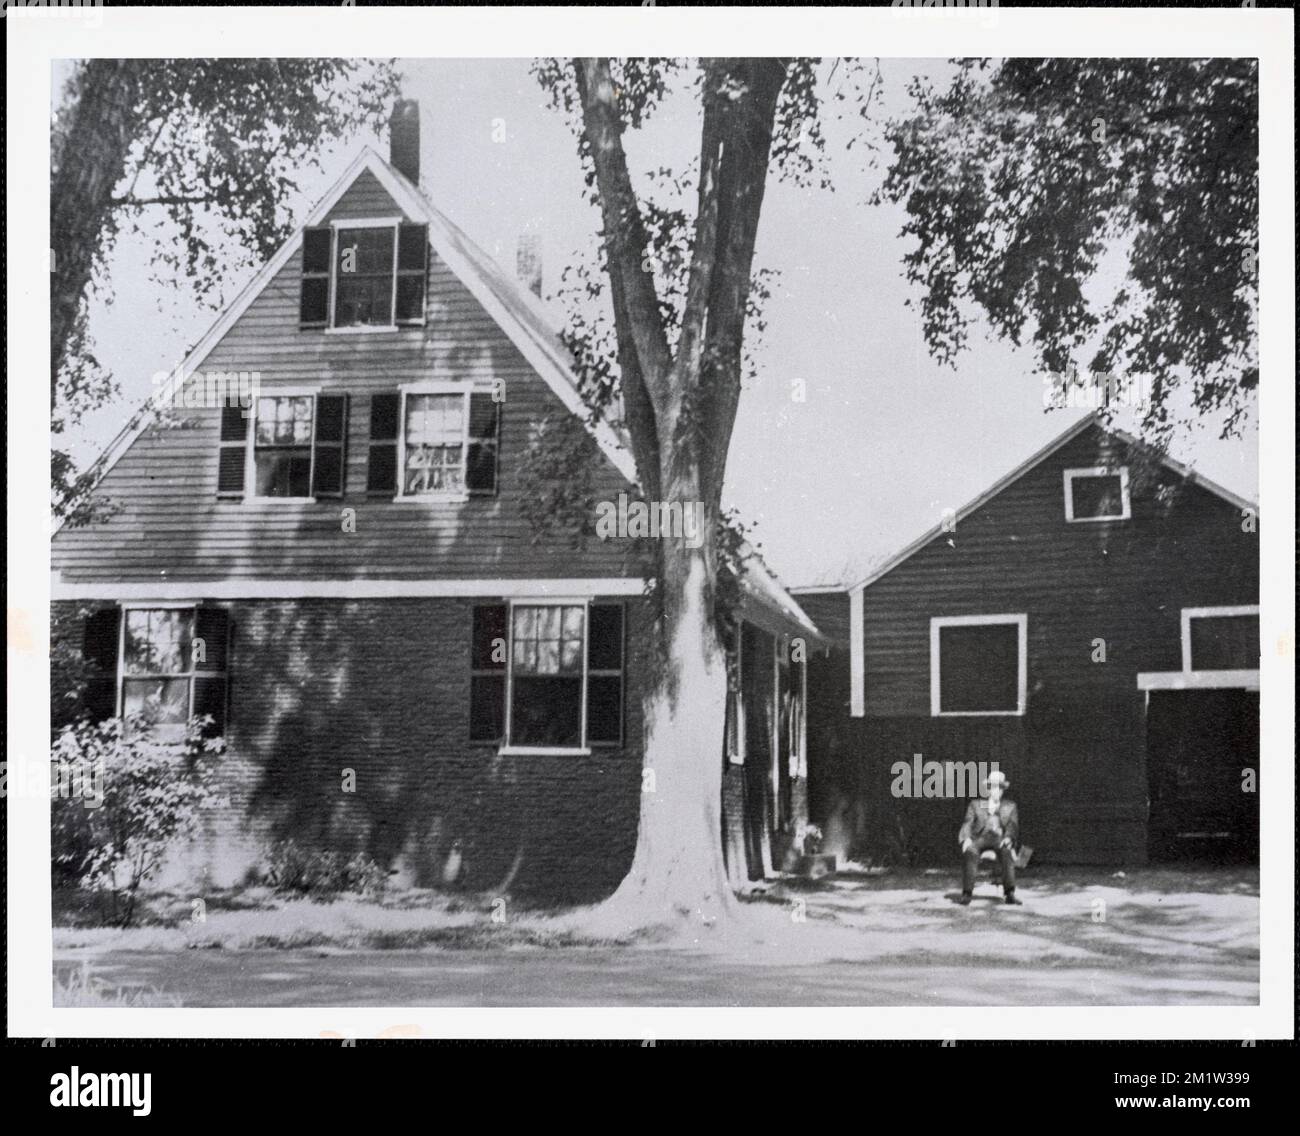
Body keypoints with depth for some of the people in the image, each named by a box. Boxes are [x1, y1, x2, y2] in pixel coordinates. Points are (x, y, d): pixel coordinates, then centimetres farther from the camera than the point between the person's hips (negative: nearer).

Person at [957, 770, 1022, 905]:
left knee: (1007, 852, -36)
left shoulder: (1010, 806, 26)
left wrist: (1008, 838, -14)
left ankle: (1010, 894, -43)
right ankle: (967, 893, -39)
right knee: (970, 852, -35)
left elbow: (1013, 826, 10)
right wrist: (966, 838, -12)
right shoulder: (975, 805, 25)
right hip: (980, 837, 0)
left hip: (1000, 839, 0)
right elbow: (967, 824, 11)